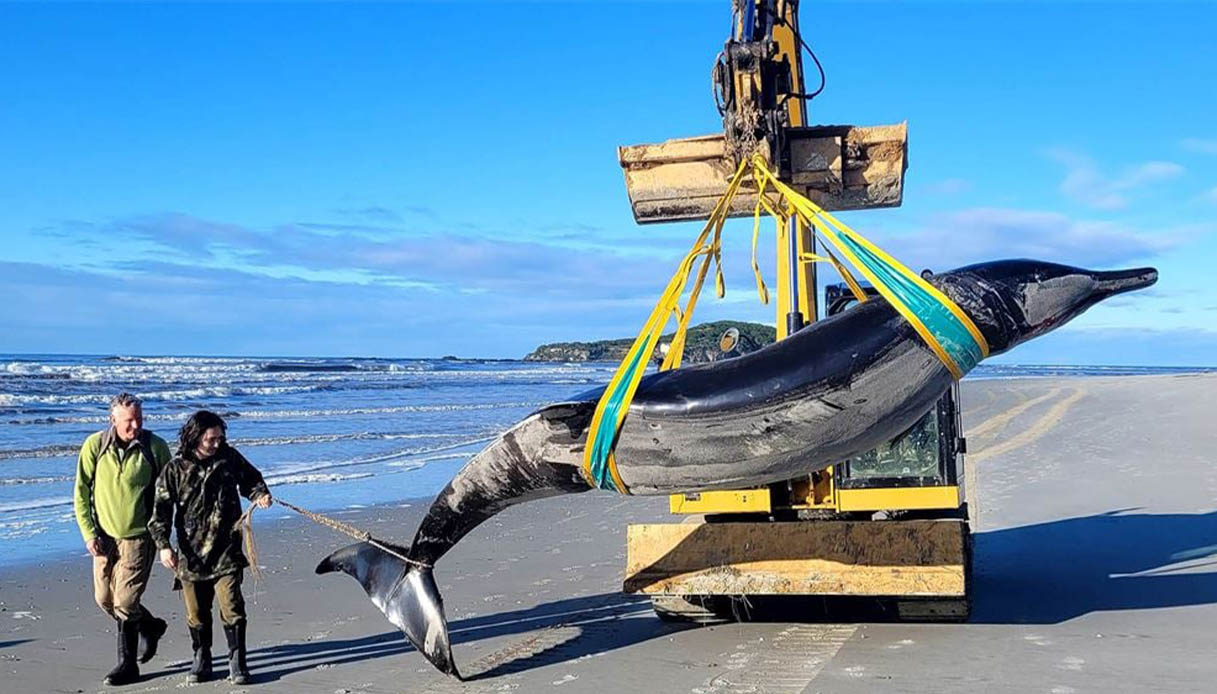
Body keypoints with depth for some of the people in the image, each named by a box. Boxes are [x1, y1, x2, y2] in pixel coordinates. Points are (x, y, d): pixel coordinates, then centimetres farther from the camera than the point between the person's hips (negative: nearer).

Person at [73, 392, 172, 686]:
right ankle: (150, 626, 36)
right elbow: (82, 493, 0)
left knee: (125, 602, -8)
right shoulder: (94, 446, -5)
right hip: (104, 536, 4)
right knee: (104, 599, 11)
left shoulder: (155, 447, -8)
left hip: (138, 537, -3)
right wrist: (88, 533, -6)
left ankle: (127, 665, 14)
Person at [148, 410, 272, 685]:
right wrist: (163, 545, -14)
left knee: (231, 608, -6)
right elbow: (161, 511, -4)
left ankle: (237, 662, 6)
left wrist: (259, 494, -3)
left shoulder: (229, 458, 1)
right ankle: (202, 660, 28)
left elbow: (250, 479, 18)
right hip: (191, 553, 0)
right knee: (196, 613, 10)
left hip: (226, 551, 0)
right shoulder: (175, 470, -3)